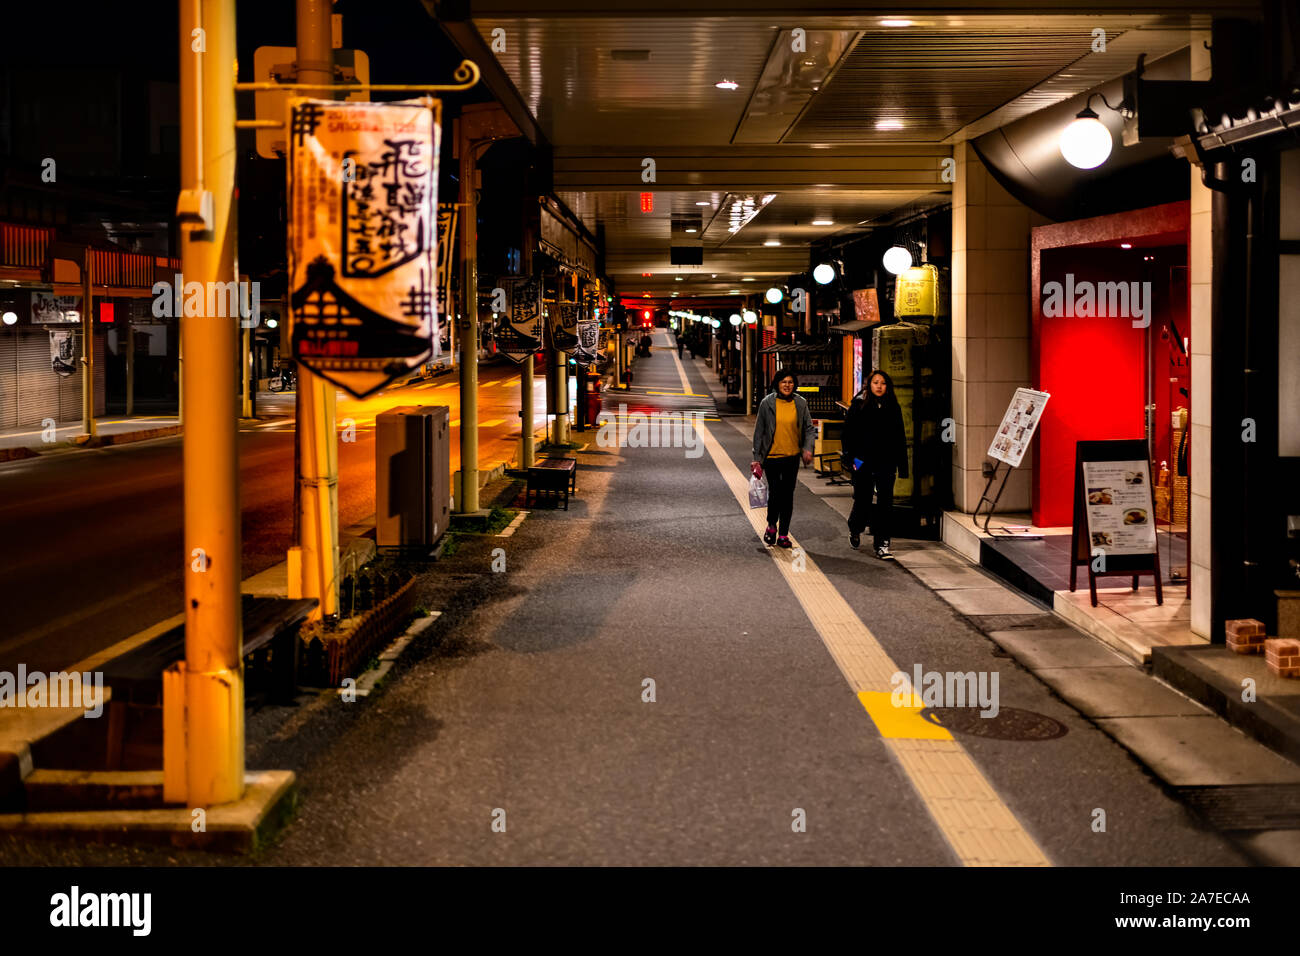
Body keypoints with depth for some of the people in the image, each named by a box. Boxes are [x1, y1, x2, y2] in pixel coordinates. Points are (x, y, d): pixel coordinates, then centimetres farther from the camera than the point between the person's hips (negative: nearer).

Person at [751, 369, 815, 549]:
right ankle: (771, 526, 22)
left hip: (792, 456, 2)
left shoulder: (801, 404, 1)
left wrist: (808, 448, -8)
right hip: (772, 456, -2)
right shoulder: (767, 403, -4)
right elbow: (759, 431, 1)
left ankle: (783, 534, 14)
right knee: (775, 492, -6)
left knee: (787, 495, 4)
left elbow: (809, 428, 9)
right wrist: (757, 458, 0)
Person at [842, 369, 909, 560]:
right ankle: (855, 529, 38)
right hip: (864, 463, -1)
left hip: (885, 464, 2)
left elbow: (900, 438, 8)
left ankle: (882, 544, 0)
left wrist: (902, 465, 5)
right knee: (862, 502, 7)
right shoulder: (859, 406, -1)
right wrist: (852, 457, -10)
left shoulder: (893, 408, 6)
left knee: (885, 503, -4)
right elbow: (848, 433, -1)